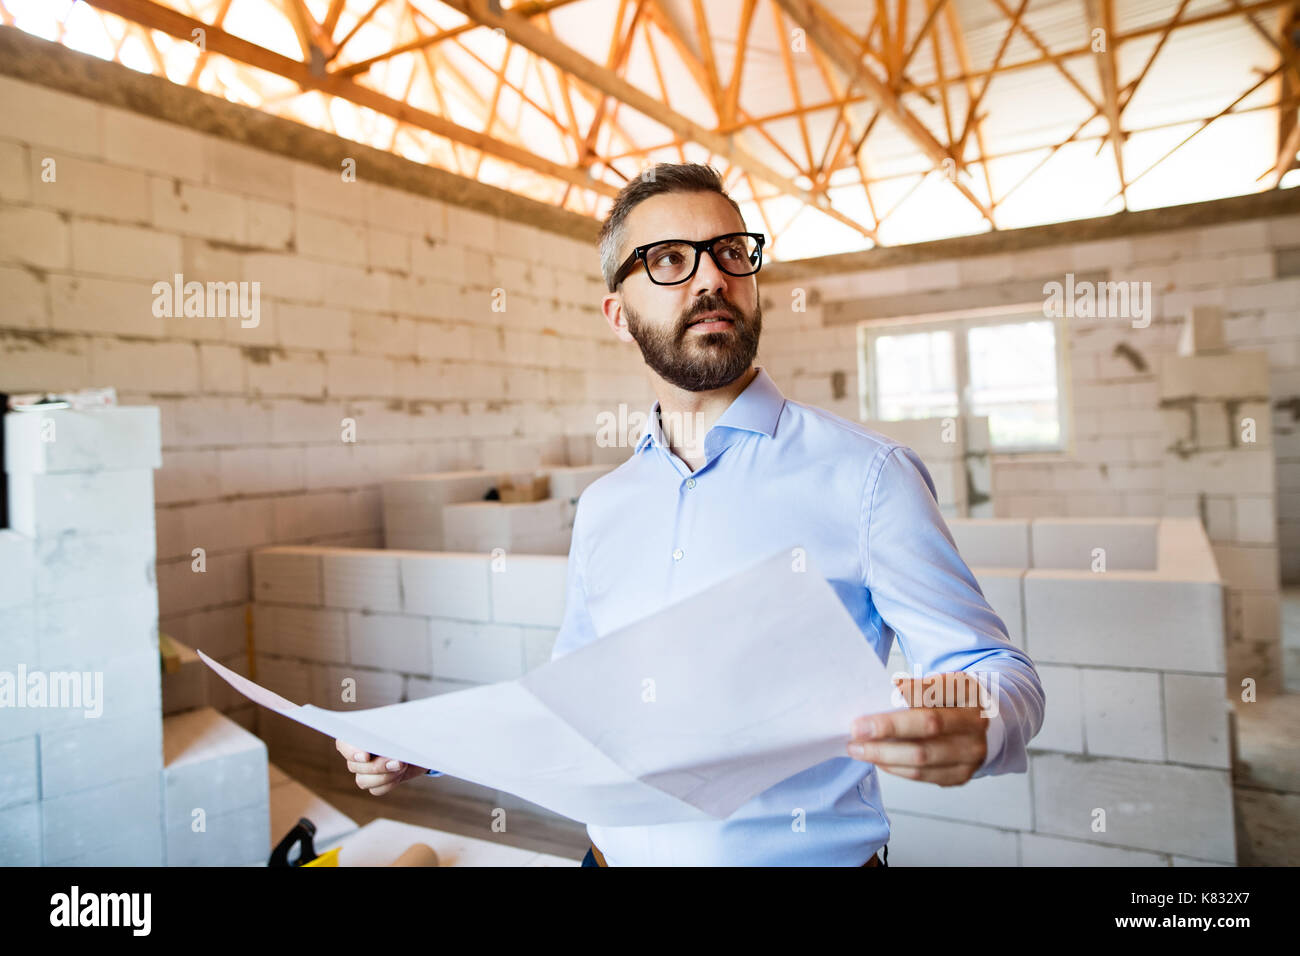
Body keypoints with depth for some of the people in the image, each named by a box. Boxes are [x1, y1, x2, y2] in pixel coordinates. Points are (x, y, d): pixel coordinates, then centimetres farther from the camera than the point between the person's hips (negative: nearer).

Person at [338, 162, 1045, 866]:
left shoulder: (862, 473, -14)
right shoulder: (602, 507, 2)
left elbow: (994, 670, -13)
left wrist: (972, 727, -35)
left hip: (811, 853, -4)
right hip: (617, 851, 5)